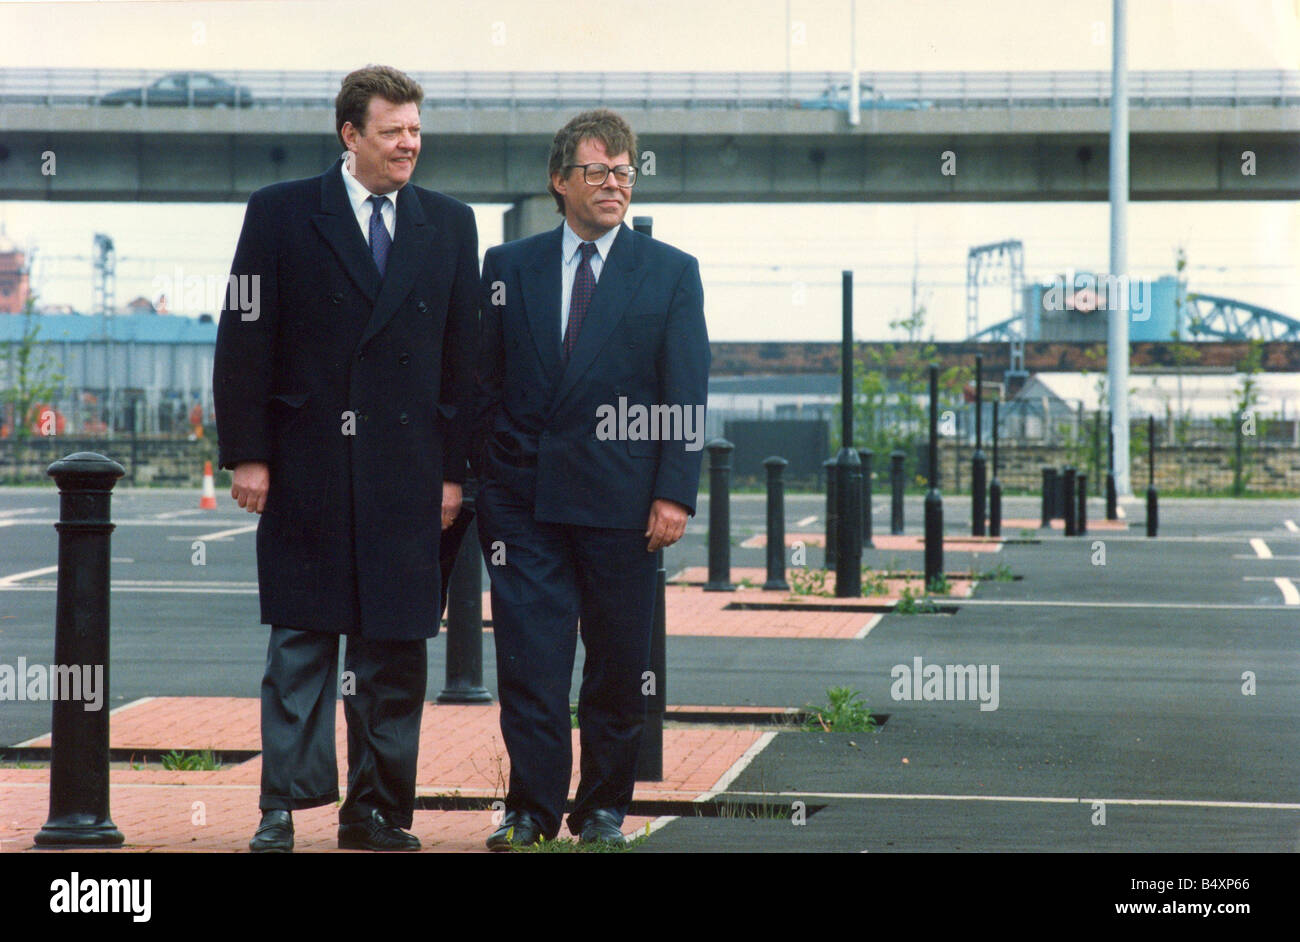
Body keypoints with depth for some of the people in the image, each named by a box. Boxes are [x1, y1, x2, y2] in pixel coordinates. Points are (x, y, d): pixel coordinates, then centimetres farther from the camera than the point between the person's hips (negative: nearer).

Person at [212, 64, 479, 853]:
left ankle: (376, 809, 13)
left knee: (395, 645, 5)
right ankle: (284, 808, 2)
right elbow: (245, 342, 0)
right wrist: (247, 454, -6)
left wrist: (454, 469, 3)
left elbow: (462, 355, 9)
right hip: (306, 467, -2)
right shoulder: (282, 214, 2)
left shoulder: (450, 225, 10)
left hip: (408, 473, 2)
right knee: (300, 642, 0)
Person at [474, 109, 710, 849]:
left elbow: (686, 394, 1)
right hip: (525, 500, 1)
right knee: (529, 657, -3)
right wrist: (486, 480, 4)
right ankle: (532, 808, 2)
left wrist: (675, 493, -8)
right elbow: (485, 383, 11)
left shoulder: (671, 273, 6)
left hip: (621, 501, 0)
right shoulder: (508, 267, 10)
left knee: (619, 664, 5)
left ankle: (604, 807, 17)